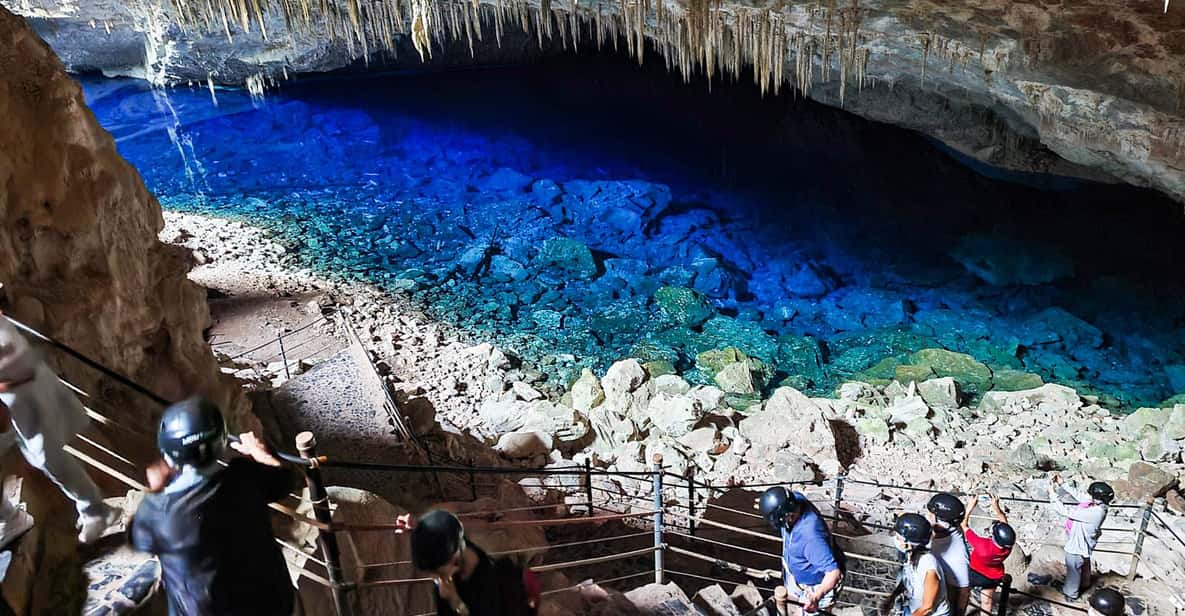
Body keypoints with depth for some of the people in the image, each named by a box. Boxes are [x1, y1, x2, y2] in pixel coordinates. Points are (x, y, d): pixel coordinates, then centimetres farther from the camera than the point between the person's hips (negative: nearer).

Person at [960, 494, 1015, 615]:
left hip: (975, 574, -4)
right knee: (986, 603, 23)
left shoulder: (982, 546, -46)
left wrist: (969, 508, -27)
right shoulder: (1009, 544, -33)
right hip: (994, 577, 4)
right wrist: (996, 506, -16)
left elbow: (964, 526, -33)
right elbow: (1004, 522, -13)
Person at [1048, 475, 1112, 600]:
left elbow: (1066, 512, -37)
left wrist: (1053, 494, -32)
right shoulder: (1097, 504, -18)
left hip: (1077, 545, -8)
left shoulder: (1094, 513, -41)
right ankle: (1084, 584, 58)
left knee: (1073, 569, 18)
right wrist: (1062, 485, -11)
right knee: (1084, 565, 33)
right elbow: (1077, 496, -3)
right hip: (1082, 542, 8)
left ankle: (1071, 593, 40)